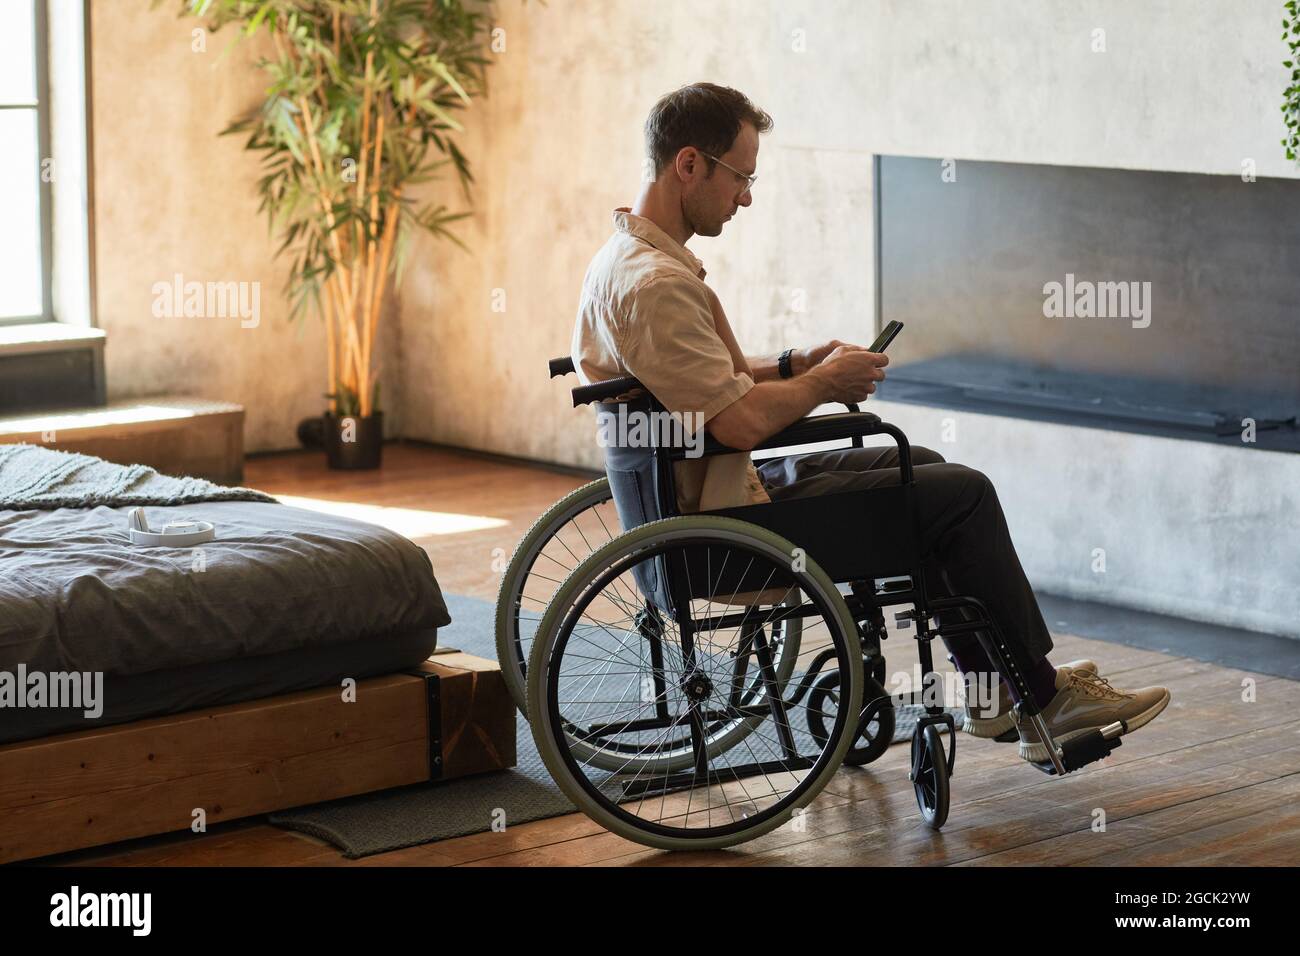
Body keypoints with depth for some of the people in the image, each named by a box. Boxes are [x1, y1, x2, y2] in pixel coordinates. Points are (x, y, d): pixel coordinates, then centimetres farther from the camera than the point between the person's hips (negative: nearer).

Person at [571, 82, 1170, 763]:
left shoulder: (625, 257, 9)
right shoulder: (657, 284, -26)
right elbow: (739, 420, -29)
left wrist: (795, 365, 7)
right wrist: (825, 381, -11)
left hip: (698, 497, 11)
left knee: (921, 467, 22)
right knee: (964, 494, -3)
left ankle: (990, 690, 25)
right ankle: (1042, 701, 10)